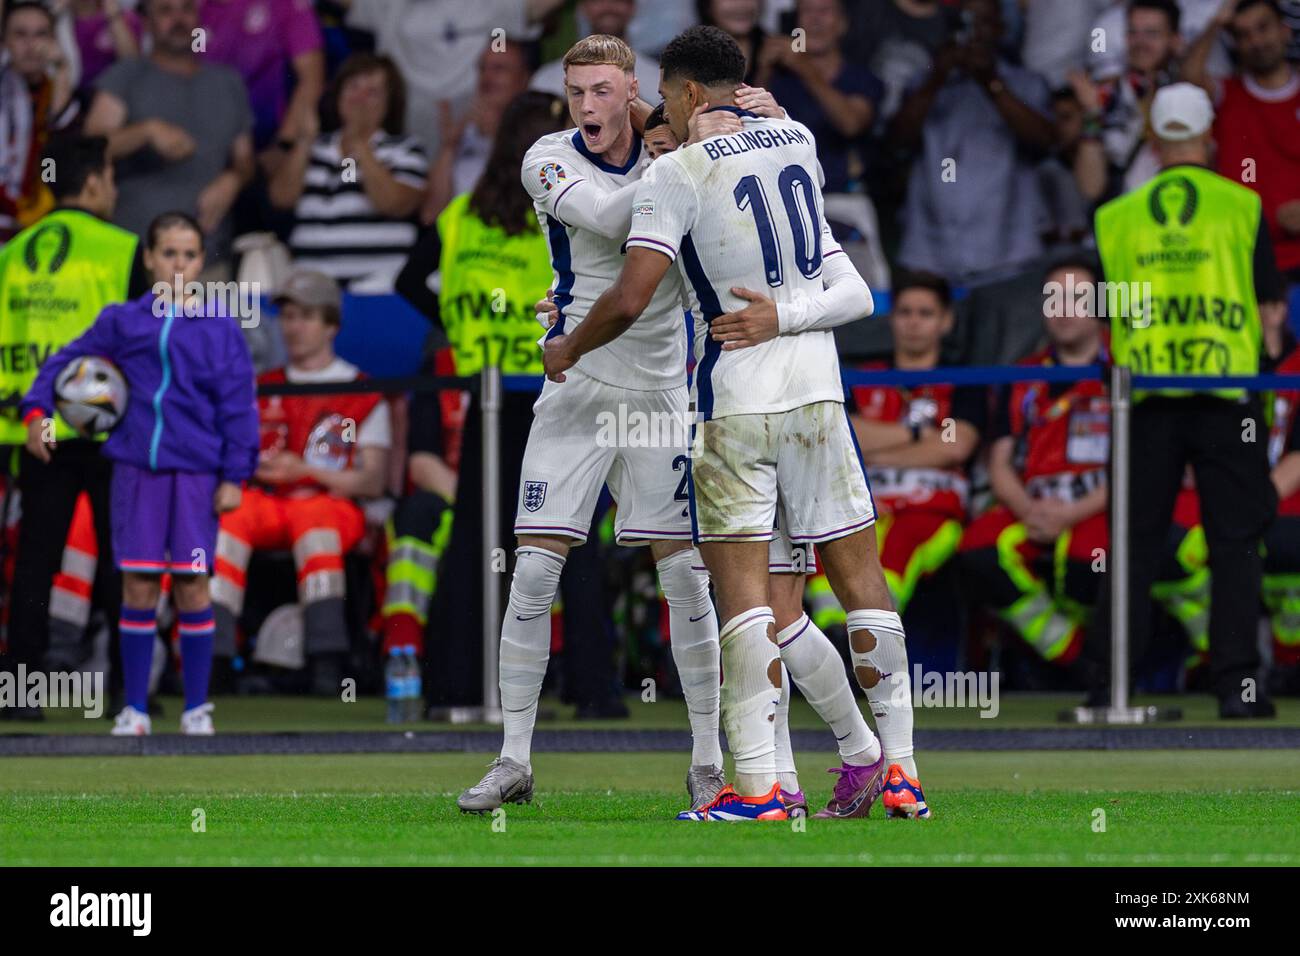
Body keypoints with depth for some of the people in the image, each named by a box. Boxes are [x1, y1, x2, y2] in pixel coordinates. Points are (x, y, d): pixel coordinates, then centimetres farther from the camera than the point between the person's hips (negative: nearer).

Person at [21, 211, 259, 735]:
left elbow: (238, 406, 3)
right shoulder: (123, 322, 6)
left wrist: (233, 476, -2)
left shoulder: (221, 329, 3)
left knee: (192, 583, 0)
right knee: (138, 584, 1)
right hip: (137, 469, 1)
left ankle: (197, 707, 9)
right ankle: (135, 708, 7)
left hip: (196, 472, -1)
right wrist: (37, 410, -2)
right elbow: (66, 361, 13)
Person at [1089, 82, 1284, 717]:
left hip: (1144, 396, 2)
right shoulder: (1242, 206, 2)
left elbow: (1104, 317, 9)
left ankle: (1108, 683, 2)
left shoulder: (1116, 217, 6)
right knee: (1234, 541, 3)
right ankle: (1235, 683, -2)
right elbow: (1268, 303, 4)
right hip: (1225, 384, -2)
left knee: (1134, 544, 6)